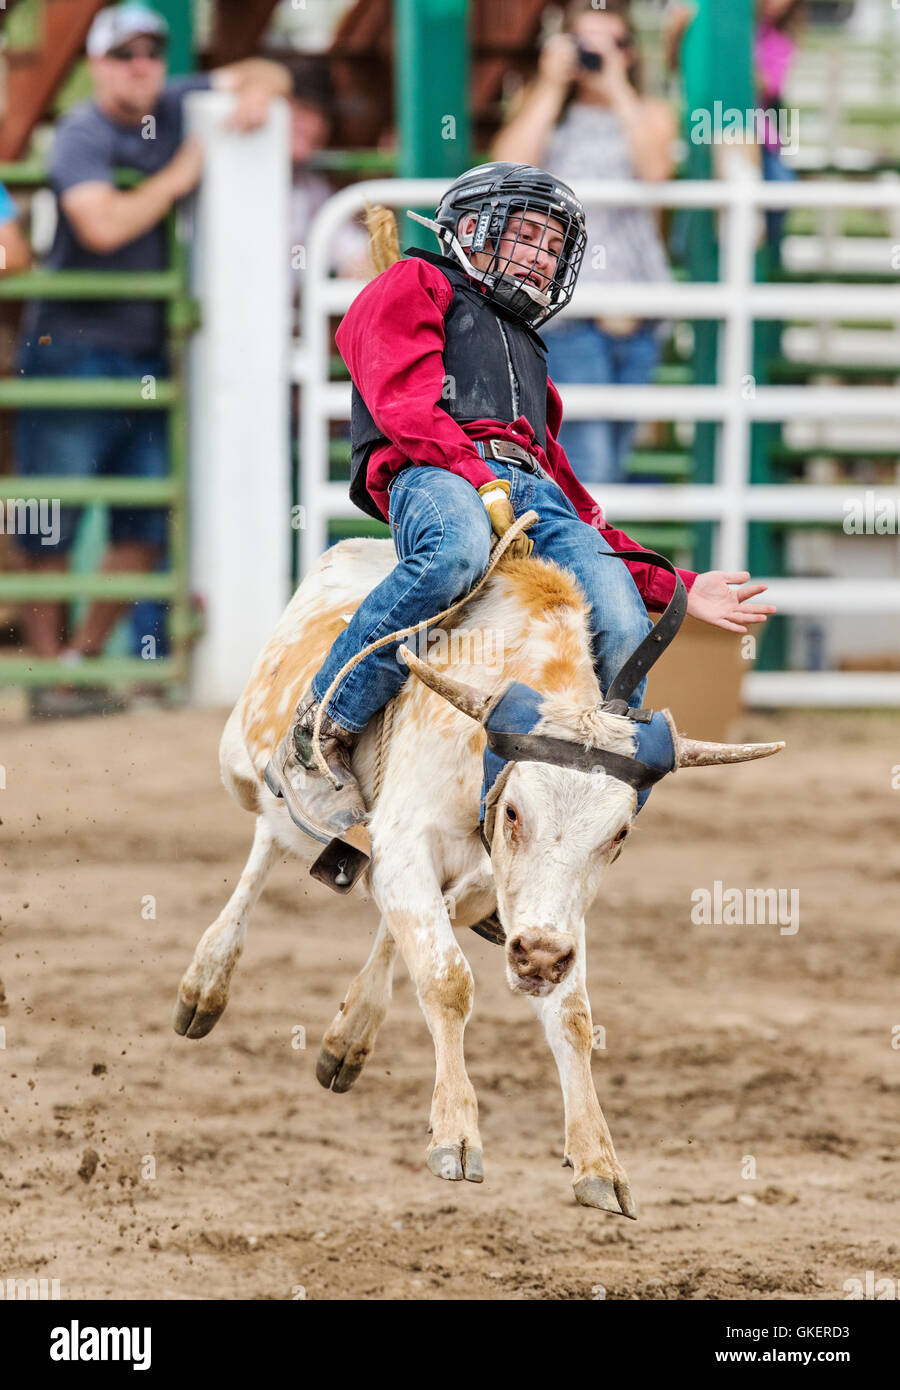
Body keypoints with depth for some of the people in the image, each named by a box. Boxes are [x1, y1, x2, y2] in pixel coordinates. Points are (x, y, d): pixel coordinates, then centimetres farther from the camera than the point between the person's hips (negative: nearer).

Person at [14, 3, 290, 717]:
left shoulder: (173, 109, 9)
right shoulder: (82, 133, -10)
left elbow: (267, 74, 20)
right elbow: (104, 225, -26)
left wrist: (257, 91, -4)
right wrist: (179, 177, -14)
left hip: (146, 355, 7)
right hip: (71, 349, -7)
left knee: (147, 527, 4)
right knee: (50, 527, -5)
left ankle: (84, 657, 13)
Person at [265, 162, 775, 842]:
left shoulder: (526, 352, 44)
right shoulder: (414, 287, 24)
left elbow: (578, 508, 36)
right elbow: (406, 403, 2)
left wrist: (676, 587, 25)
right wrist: (482, 481, -15)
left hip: (534, 489, 6)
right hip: (433, 475, -6)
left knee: (622, 629, -24)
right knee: (459, 548, -43)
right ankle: (317, 738, -32)